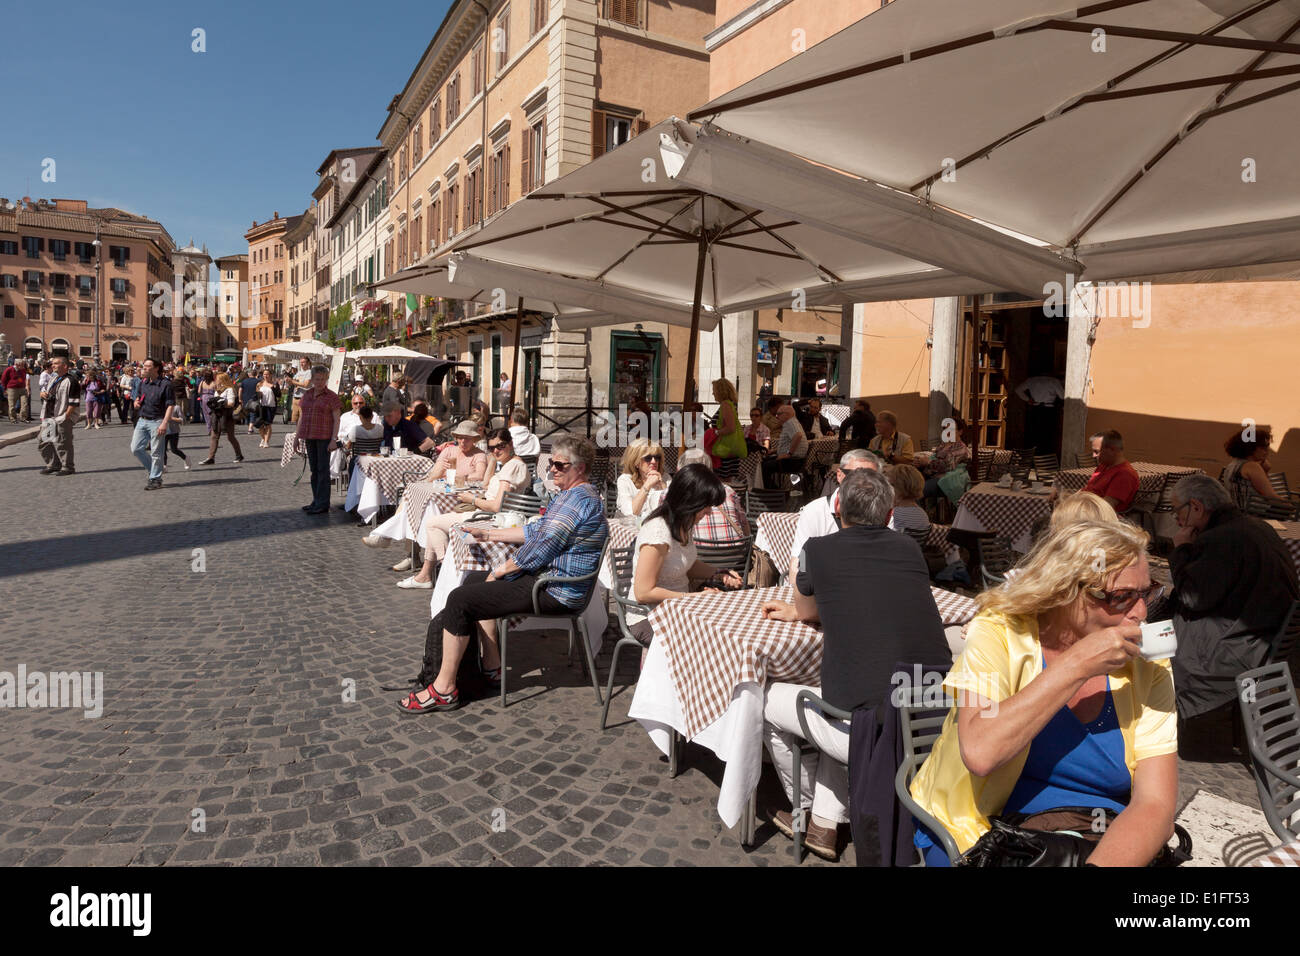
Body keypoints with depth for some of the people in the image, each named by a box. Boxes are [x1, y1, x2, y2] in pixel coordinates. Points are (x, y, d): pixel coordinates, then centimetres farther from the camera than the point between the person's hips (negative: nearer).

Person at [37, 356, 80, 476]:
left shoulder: (70, 381, -11)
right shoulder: (51, 379, 16)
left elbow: (74, 402, -16)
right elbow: (43, 388, 31)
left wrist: (66, 416, -19)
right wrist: (42, 393, 6)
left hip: (63, 418, -9)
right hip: (48, 418, 10)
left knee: (62, 443, -6)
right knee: (42, 441, 13)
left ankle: (68, 467, 5)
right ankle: (53, 465, 25)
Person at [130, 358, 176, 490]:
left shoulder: (165, 384, -11)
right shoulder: (143, 383, 11)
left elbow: (171, 405, -15)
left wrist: (164, 423, -23)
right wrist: (136, 402, 3)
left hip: (157, 422, -7)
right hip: (142, 420, 7)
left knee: (156, 453, -1)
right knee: (135, 448, 7)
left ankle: (155, 479, 10)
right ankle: (153, 470, 25)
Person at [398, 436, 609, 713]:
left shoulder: (578, 498, -20)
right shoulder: (571, 494, 16)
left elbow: (543, 547, -24)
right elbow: (535, 531, 23)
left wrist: (502, 569, -11)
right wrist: (488, 534, 19)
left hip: (556, 592, -12)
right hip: (545, 575, 12)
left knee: (460, 600, -13)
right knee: (475, 580, 24)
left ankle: (443, 689, -4)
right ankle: (491, 666, 22)